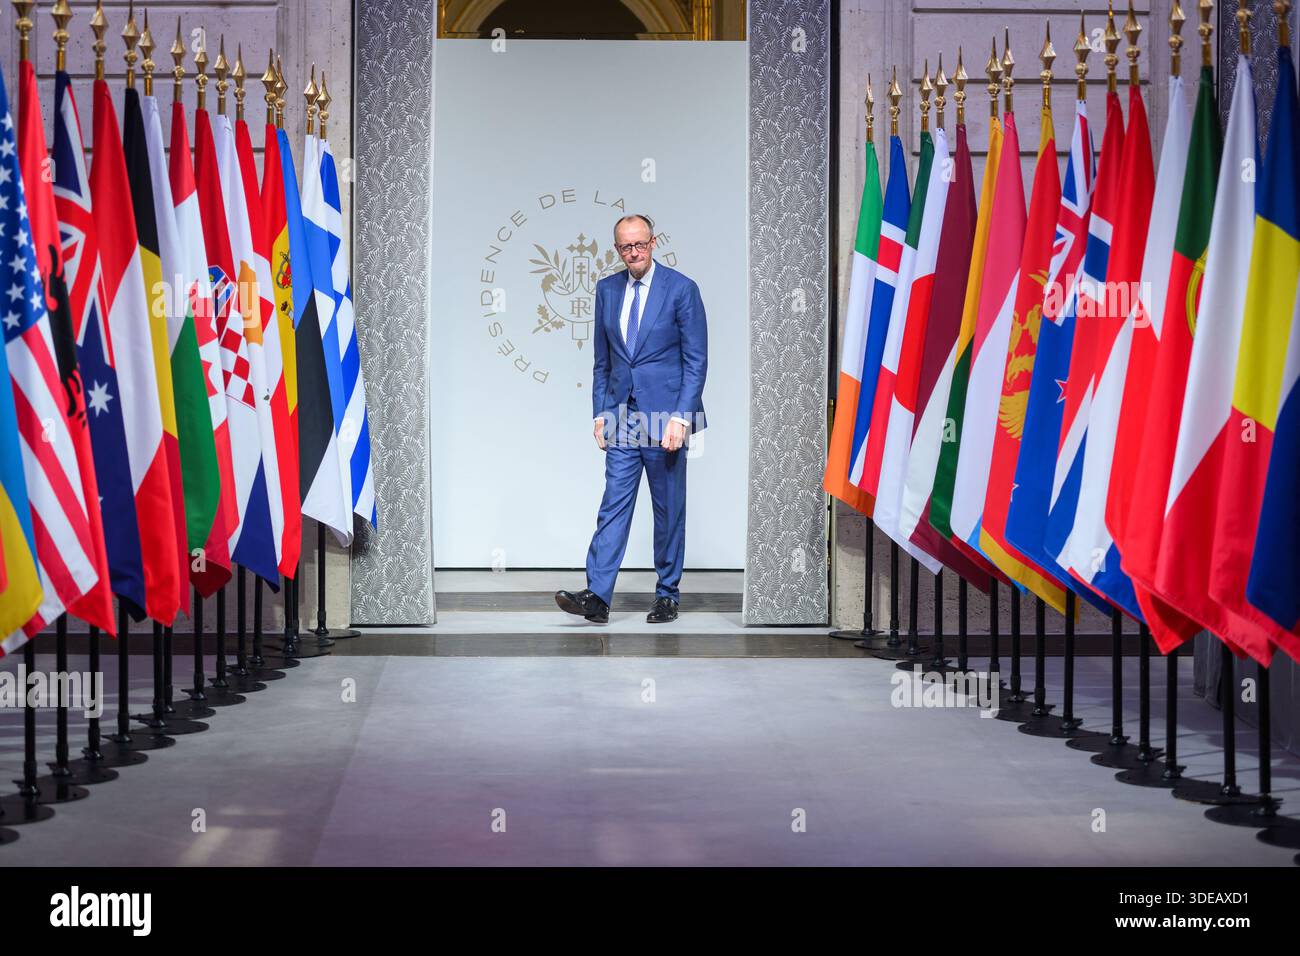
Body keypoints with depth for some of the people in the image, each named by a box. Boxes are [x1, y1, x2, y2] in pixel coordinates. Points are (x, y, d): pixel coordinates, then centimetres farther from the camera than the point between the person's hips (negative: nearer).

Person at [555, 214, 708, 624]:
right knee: (613, 505, -2)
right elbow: (601, 359, 14)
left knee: (669, 509, 5)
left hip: (665, 416, -3)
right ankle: (597, 596, -4)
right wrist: (600, 413, 7)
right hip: (621, 418, 4)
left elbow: (696, 360, -6)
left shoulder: (681, 289, -5)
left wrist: (679, 417, -13)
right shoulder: (607, 289, 9)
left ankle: (667, 595, 16)